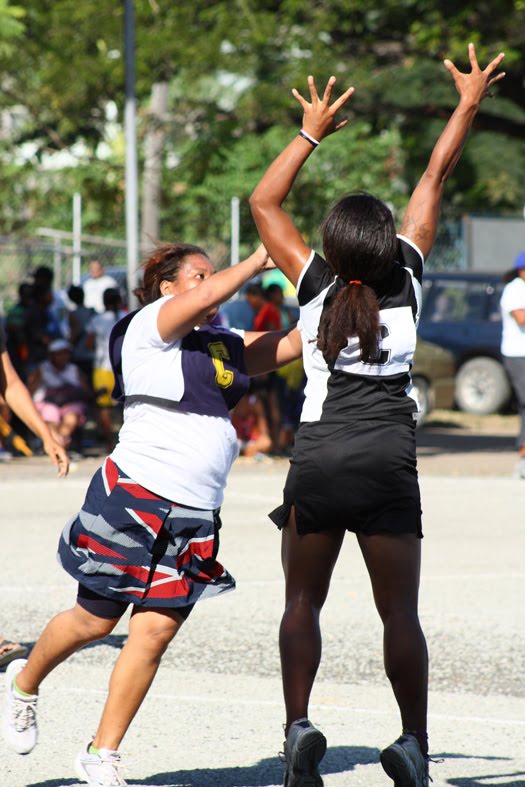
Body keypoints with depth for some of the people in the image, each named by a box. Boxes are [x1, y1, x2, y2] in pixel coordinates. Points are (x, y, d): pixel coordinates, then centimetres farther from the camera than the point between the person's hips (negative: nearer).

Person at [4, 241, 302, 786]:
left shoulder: (226, 346, 18)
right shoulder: (150, 323, -3)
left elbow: (290, 344, 17)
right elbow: (204, 298, -18)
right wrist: (258, 262, -7)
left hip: (194, 517, 6)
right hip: (134, 499, -6)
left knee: (155, 631, -2)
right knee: (95, 620, 4)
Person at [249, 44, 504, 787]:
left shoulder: (316, 286, -1)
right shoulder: (405, 276, -1)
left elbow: (263, 203, 9)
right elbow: (434, 178, 8)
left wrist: (311, 133, 16)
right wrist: (468, 104, 16)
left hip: (319, 460, 0)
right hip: (388, 462, 0)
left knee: (303, 603, 10)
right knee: (400, 613, 5)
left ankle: (298, 726, -7)